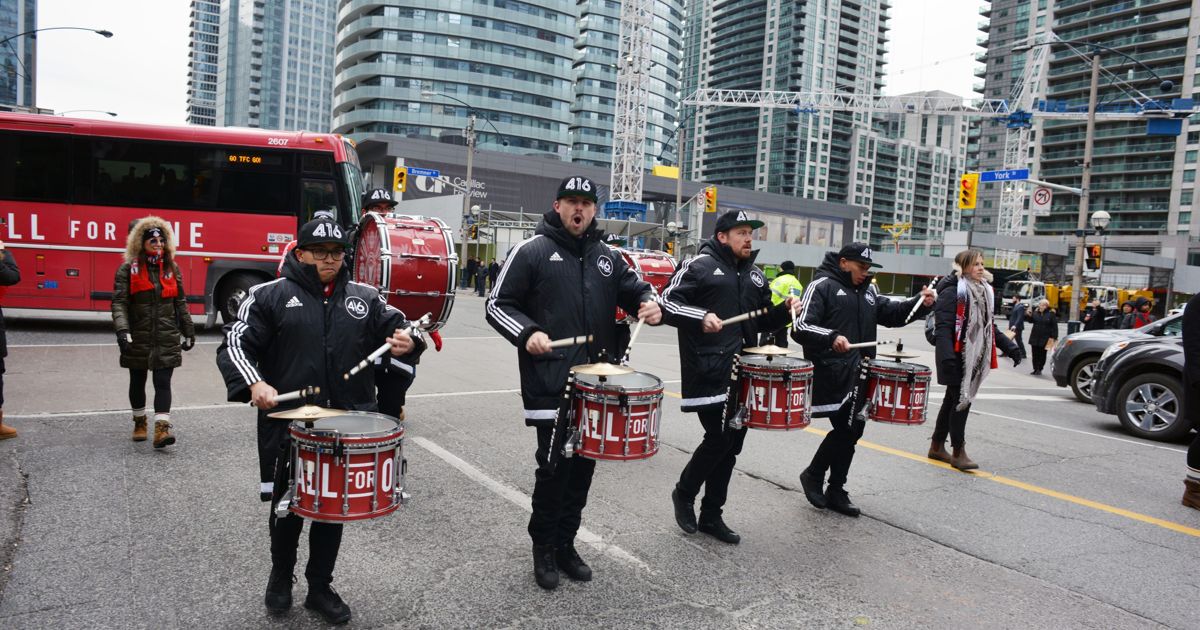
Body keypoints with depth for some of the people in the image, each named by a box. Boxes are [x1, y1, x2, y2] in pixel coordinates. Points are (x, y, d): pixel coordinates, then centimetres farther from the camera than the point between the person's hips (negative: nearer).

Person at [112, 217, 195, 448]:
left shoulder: (172, 268, 7)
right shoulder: (128, 269, -2)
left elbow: (180, 303, 12)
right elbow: (119, 302, -8)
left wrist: (189, 332, 13)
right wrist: (122, 331, -21)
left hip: (167, 339, 1)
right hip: (138, 338, -1)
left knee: (163, 382, -8)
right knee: (137, 382, 15)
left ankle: (161, 429, -12)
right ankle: (139, 423, 34)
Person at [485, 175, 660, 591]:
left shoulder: (605, 256, 13)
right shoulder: (532, 251, -2)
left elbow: (634, 288, 21)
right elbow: (497, 304, -2)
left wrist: (649, 304, -2)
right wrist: (527, 333, -19)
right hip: (549, 382, -5)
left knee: (583, 464, 10)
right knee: (554, 466, -4)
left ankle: (566, 544, 27)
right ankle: (544, 548, 17)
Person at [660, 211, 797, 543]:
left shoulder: (755, 275, 17)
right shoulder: (700, 265, -4)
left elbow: (761, 322, 23)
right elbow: (667, 303, -10)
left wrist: (783, 311, 3)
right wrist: (701, 317, -25)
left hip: (742, 372, 7)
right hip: (707, 372, -7)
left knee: (731, 443, 8)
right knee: (718, 438, -10)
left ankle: (711, 515, 20)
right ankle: (683, 493, 16)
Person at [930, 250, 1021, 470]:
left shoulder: (984, 291, 14)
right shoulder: (952, 292, -13)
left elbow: (989, 327, 22)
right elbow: (943, 327, -21)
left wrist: (1009, 347, 15)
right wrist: (947, 357, -31)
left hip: (973, 357, 9)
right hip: (956, 357, -9)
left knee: (953, 399, 14)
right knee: (961, 400, -8)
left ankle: (937, 446, 24)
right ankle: (958, 452, 2)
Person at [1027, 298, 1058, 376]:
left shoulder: (1051, 314, -6)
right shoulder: (1036, 312, 5)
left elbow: (1054, 326, -7)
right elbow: (1031, 321, 17)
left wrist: (1053, 337, -12)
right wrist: (1030, 315, -5)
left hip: (1044, 338, -4)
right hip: (1035, 337, 4)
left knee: (1042, 354, 3)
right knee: (1035, 354, 7)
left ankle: (1039, 369, 11)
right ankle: (1035, 369, 15)